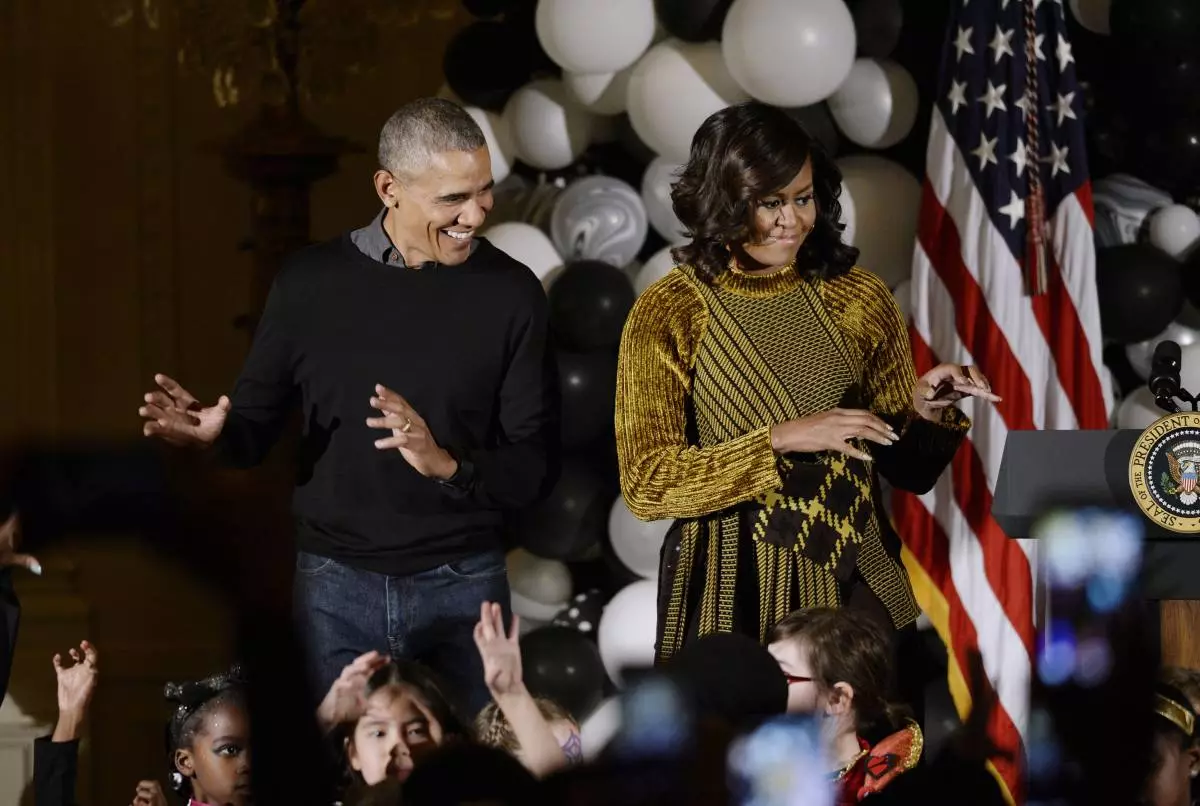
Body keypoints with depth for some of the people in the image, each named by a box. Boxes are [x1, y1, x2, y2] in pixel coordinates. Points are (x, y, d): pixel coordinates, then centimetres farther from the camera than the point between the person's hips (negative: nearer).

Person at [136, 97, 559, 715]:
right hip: (336, 584, 0)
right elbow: (256, 424, 7)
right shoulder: (310, 283, -1)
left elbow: (535, 467, -4)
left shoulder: (509, 292, -3)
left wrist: (448, 465, -22)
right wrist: (215, 433, -16)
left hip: (462, 585, 0)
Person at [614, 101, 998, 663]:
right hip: (733, 592, -2)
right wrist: (784, 439, -20)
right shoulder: (666, 316, -5)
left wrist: (923, 412, -12)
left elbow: (904, 466, 9)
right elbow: (647, 485, -13)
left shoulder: (858, 298, 2)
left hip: (854, 578, 2)